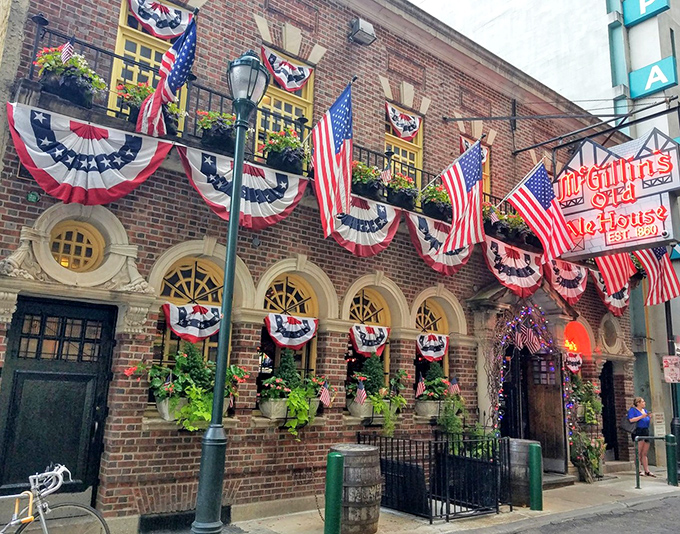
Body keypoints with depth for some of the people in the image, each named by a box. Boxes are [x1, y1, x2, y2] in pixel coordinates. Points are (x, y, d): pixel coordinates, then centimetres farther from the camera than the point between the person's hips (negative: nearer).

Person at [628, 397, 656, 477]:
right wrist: (641, 416, -18)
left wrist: (649, 417, 6)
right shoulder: (633, 410, -4)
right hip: (638, 432, -7)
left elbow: (646, 422, 25)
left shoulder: (645, 410, 20)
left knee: (644, 454, 9)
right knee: (639, 453, -5)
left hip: (646, 432, 8)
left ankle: (647, 471, 10)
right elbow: (631, 419, -18)